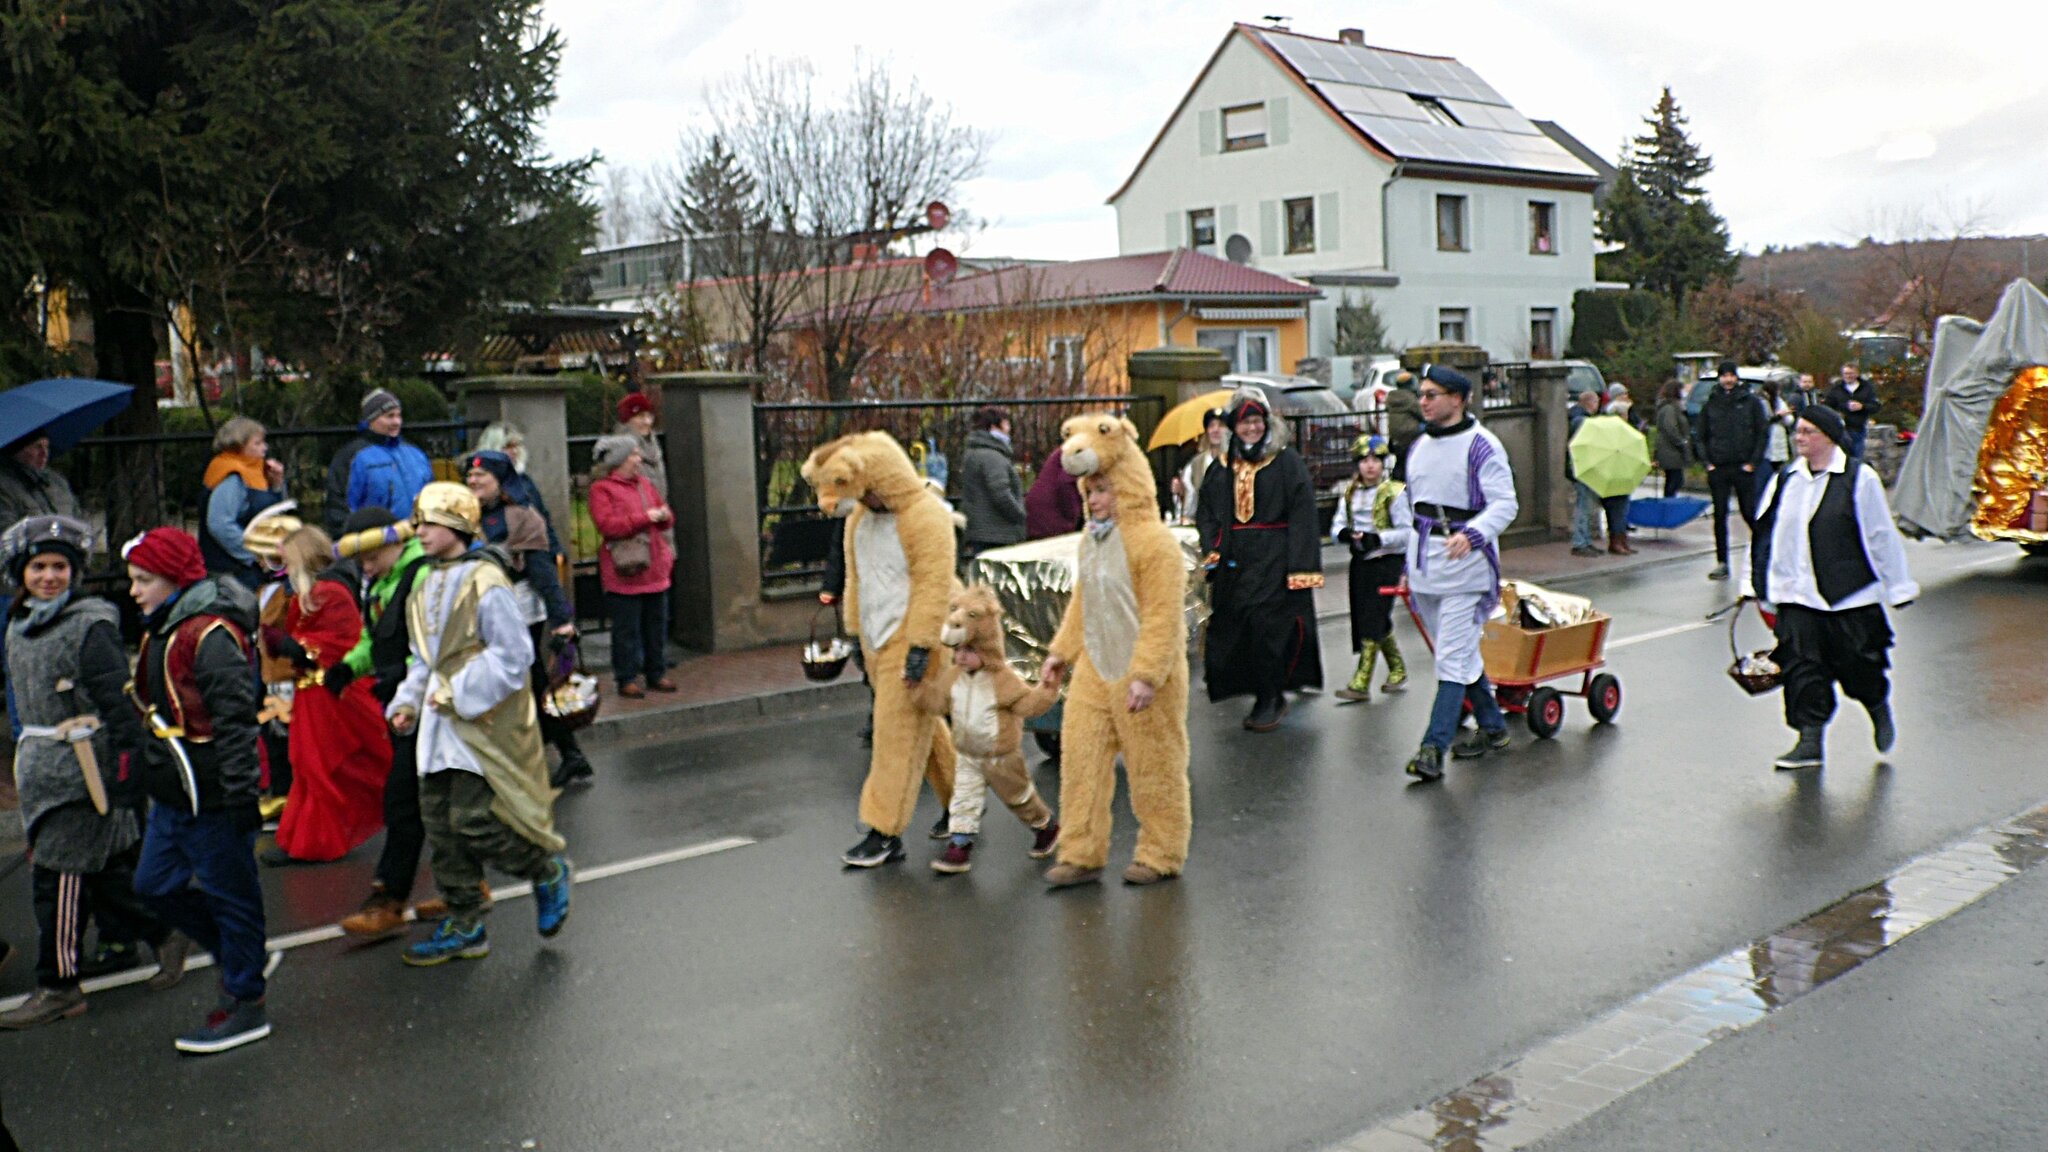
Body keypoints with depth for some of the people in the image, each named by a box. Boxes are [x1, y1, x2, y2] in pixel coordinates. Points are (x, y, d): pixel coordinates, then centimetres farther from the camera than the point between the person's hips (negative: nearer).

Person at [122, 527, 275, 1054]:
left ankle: (245, 1005, 13)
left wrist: (240, 793, -24)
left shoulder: (211, 635, -19)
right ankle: (247, 957, 29)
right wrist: (152, 773, 26)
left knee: (228, 892, 1)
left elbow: (236, 718, -23)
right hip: (173, 793, 10)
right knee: (156, 884, 15)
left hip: (212, 794, -10)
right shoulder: (160, 632, 13)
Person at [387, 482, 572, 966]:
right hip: (441, 727, 8)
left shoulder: (486, 582, -13)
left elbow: (514, 654, -16)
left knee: (474, 821, -11)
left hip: (485, 725, -8)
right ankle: (463, 926, 20)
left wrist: (459, 694, -17)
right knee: (441, 825, 9)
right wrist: (407, 702, 7)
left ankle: (549, 872, 14)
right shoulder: (425, 585, 13)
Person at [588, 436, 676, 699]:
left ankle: (657, 673, 23)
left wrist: (664, 515, -6)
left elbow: (667, 516, 19)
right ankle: (627, 679, 8)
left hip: (655, 569, 7)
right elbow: (607, 524, -19)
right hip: (625, 572, -7)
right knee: (627, 628, -1)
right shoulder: (601, 489, -7)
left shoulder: (645, 483, 14)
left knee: (657, 624, 12)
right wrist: (645, 517, -20)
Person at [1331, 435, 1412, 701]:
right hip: (1360, 562, 6)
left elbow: (1406, 531, -10)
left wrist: (1378, 538, -23)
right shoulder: (1349, 493, 8)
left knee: (1373, 621, -9)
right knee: (1378, 622, 13)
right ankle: (1398, 671, 31)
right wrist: (1344, 534, -14)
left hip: (1386, 562, -6)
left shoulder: (1394, 493, -8)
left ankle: (1361, 682, -9)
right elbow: (1337, 526, 9)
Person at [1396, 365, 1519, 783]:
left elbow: (1504, 504, -16)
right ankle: (1492, 726, 30)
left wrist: (1472, 534, -32)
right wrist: (1410, 566, 22)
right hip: (1425, 564, 8)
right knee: (1462, 652, 16)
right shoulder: (1419, 447, 14)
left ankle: (1434, 747, -12)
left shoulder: (1481, 446, -10)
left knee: (1453, 658, -9)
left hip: (1464, 562, -8)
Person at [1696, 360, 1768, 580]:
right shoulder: (1711, 404, 8)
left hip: (1744, 468, -2)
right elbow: (1702, 436, 13)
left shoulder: (1751, 402, 1)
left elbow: (1762, 434, 2)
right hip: (1718, 468, 2)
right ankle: (1721, 562, 7)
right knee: (1719, 515, 3)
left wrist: (1753, 462, -6)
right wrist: (1707, 461, 1)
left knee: (1749, 513, -1)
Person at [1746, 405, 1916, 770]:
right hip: (1798, 595, 3)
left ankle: (1880, 709, 36)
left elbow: (1882, 536, -2)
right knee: (1802, 665, -2)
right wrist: (1757, 584, 13)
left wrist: (1898, 588, 1)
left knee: (1856, 662, 5)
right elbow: (1767, 535, 13)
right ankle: (1810, 740, 5)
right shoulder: (1787, 480, 7)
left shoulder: (1860, 479, -6)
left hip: (1852, 595, -3)